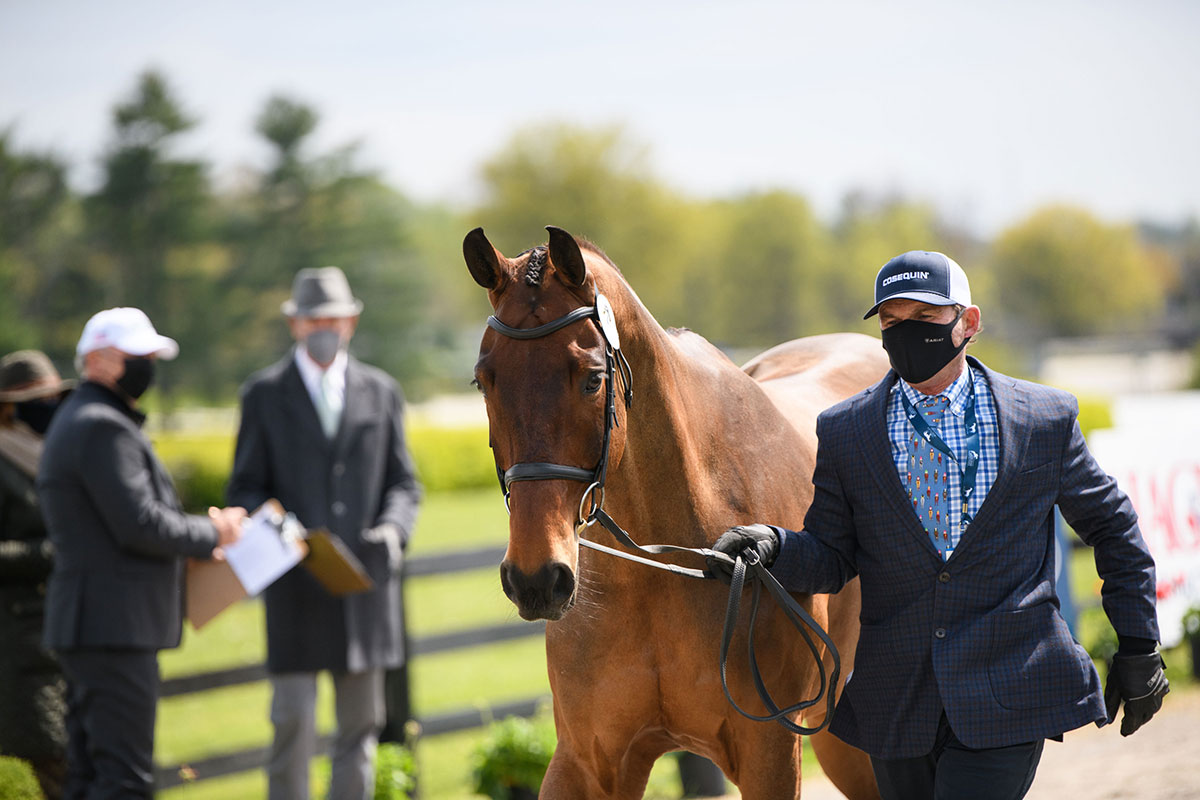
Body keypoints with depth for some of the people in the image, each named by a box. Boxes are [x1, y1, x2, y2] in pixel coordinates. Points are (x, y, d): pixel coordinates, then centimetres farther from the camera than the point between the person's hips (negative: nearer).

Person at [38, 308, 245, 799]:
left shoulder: (78, 422, 21)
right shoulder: (104, 428, -14)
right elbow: (139, 524, -21)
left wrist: (194, 542, 11)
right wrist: (211, 534, -6)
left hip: (89, 625, 11)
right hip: (115, 625, -11)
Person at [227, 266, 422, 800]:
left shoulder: (381, 392, 11)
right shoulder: (263, 394, 5)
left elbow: (403, 482, 13)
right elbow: (245, 490, 5)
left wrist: (394, 526, -8)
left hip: (365, 580, 3)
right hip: (297, 585, -3)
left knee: (361, 722, 6)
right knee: (293, 721, -8)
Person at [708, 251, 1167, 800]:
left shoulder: (1045, 420, 0)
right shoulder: (844, 432, 4)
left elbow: (1111, 525, 12)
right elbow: (831, 557, 5)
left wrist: (1138, 644, 11)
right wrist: (773, 546, -17)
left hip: (1007, 693, -3)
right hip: (898, 706, 3)